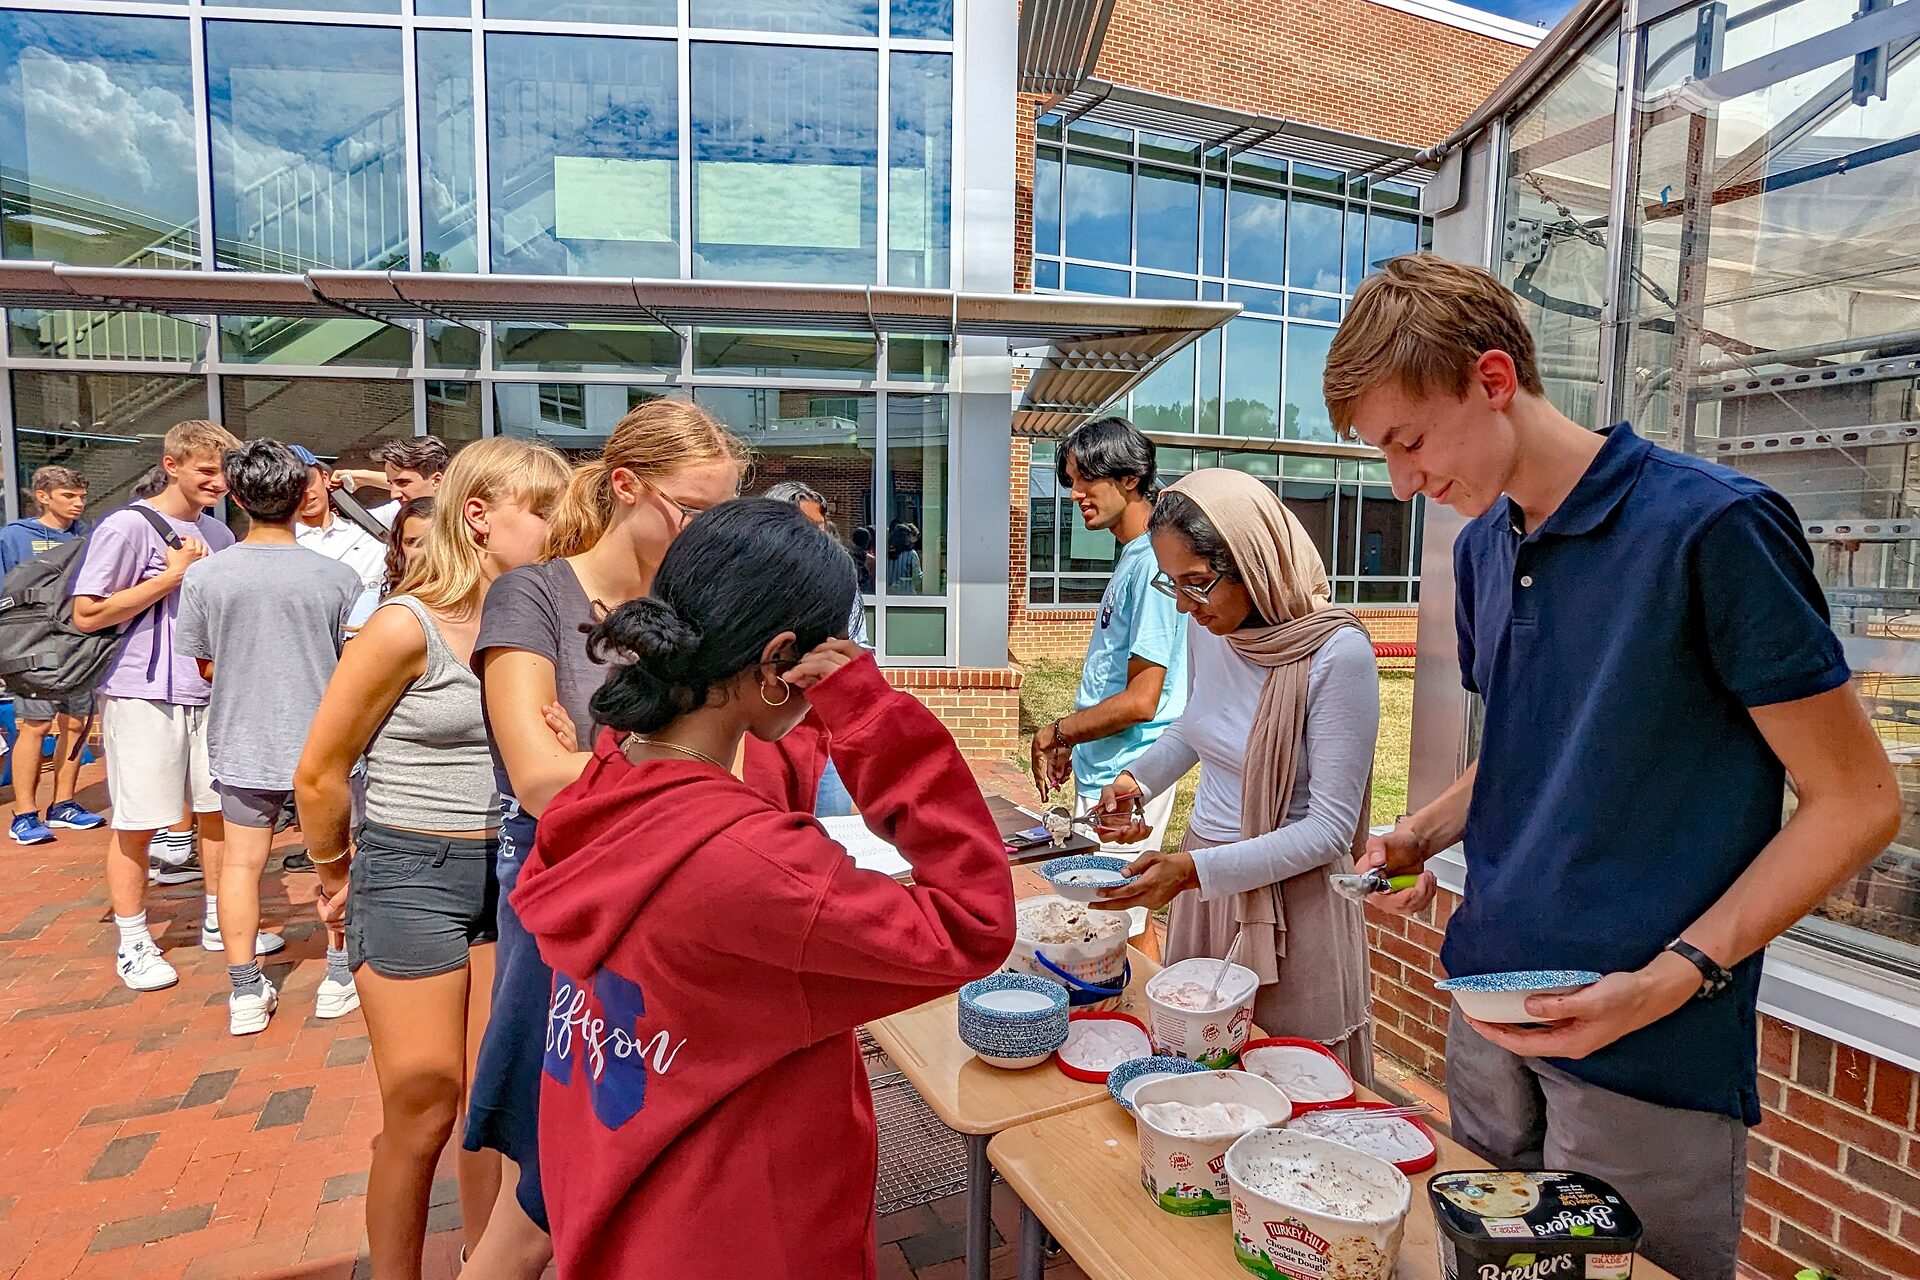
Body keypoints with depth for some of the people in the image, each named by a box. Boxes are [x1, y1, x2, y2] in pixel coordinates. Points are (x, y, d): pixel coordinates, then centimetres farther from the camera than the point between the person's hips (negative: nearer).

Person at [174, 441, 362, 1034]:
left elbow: (206, 666, 3)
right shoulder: (338, 577, -13)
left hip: (242, 745, 1)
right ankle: (340, 979, 23)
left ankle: (245, 992, 19)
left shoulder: (204, 575, -9)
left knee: (242, 861, 13)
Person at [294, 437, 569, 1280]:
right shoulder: (408, 626, -15)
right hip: (411, 875, -4)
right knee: (422, 1113, 7)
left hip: (510, 872, 5)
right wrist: (337, 873, 6)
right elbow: (319, 773, -7)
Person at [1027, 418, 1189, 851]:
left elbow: (1139, 702, -22)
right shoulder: (1129, 556, 11)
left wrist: (1055, 733, -10)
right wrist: (1072, 742, 16)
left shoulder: (1152, 563, -20)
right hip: (1099, 768, 9)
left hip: (1124, 781, -9)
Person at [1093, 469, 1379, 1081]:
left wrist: (1195, 869, -27)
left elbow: (1330, 829, -20)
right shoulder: (1208, 628, -3)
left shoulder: (1337, 653, -22)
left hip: (1291, 902, -6)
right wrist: (1137, 778, 1)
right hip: (1202, 878, 6)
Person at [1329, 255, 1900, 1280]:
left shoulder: (1712, 526, -16)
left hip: (1649, 1062, -6)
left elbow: (1857, 802, -12)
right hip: (1488, 1009, 6)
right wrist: (1422, 834, 0)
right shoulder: (1482, 548, 5)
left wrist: (1672, 979, -20)